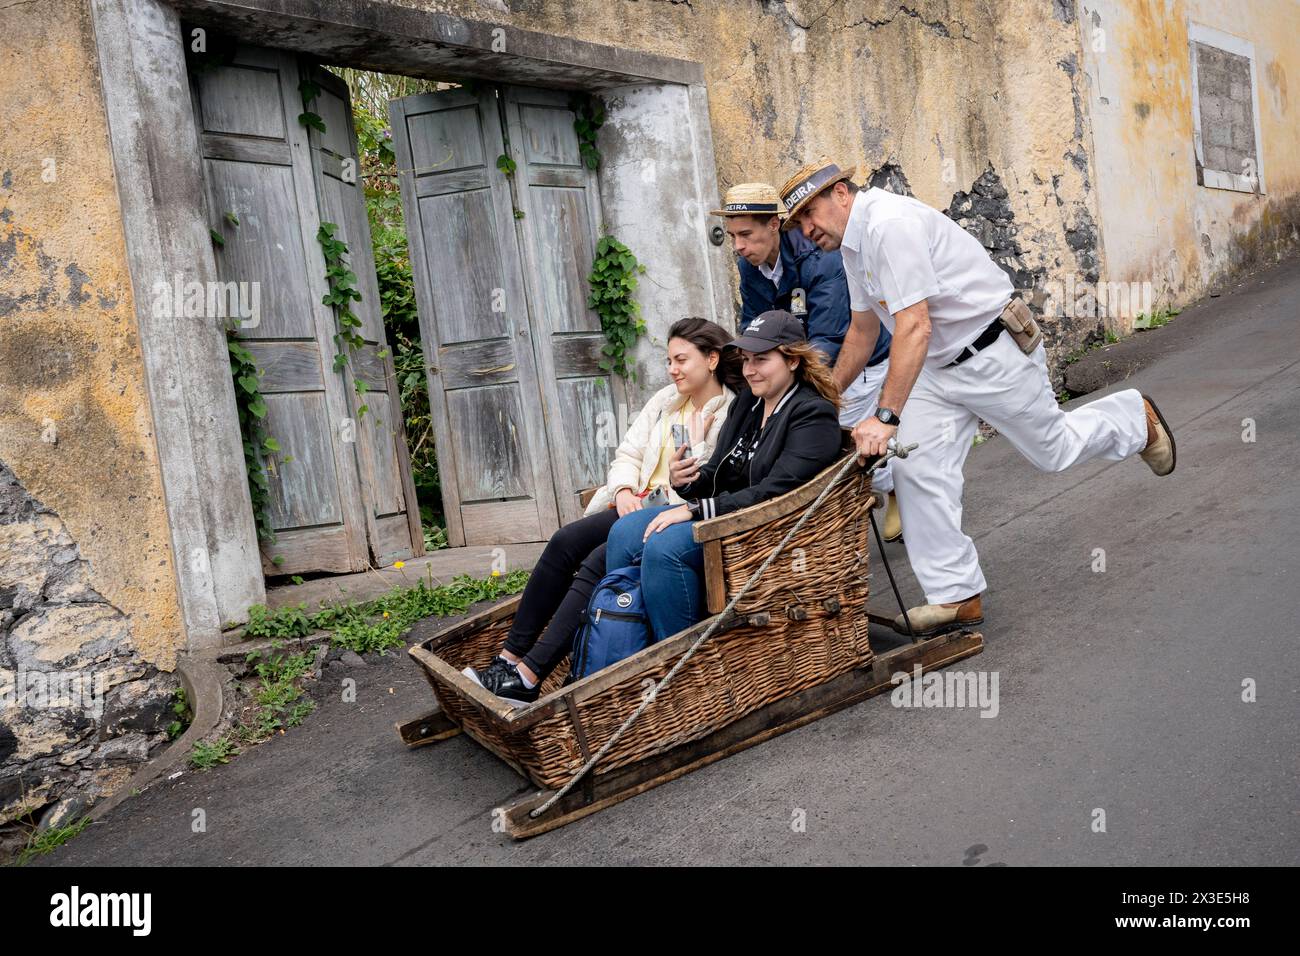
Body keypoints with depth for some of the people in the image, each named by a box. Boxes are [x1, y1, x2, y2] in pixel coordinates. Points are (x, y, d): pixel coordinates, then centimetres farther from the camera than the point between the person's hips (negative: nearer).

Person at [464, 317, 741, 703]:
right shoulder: (666, 400, 18)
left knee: (597, 563, -27)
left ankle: (528, 679, -26)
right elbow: (627, 454, 14)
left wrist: (697, 445, -16)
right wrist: (624, 490, -3)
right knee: (564, 542, -17)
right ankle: (509, 658, -14)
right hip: (640, 505, 7)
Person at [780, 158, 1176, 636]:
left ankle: (1136, 416, 41)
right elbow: (861, 333, 17)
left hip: (995, 353, -8)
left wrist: (885, 416, -37)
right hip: (938, 367, 9)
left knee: (1053, 450, 10)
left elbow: (913, 327, -34)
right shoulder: (854, 244, 6)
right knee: (916, 468, -4)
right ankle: (956, 596, 3)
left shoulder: (891, 224, -25)